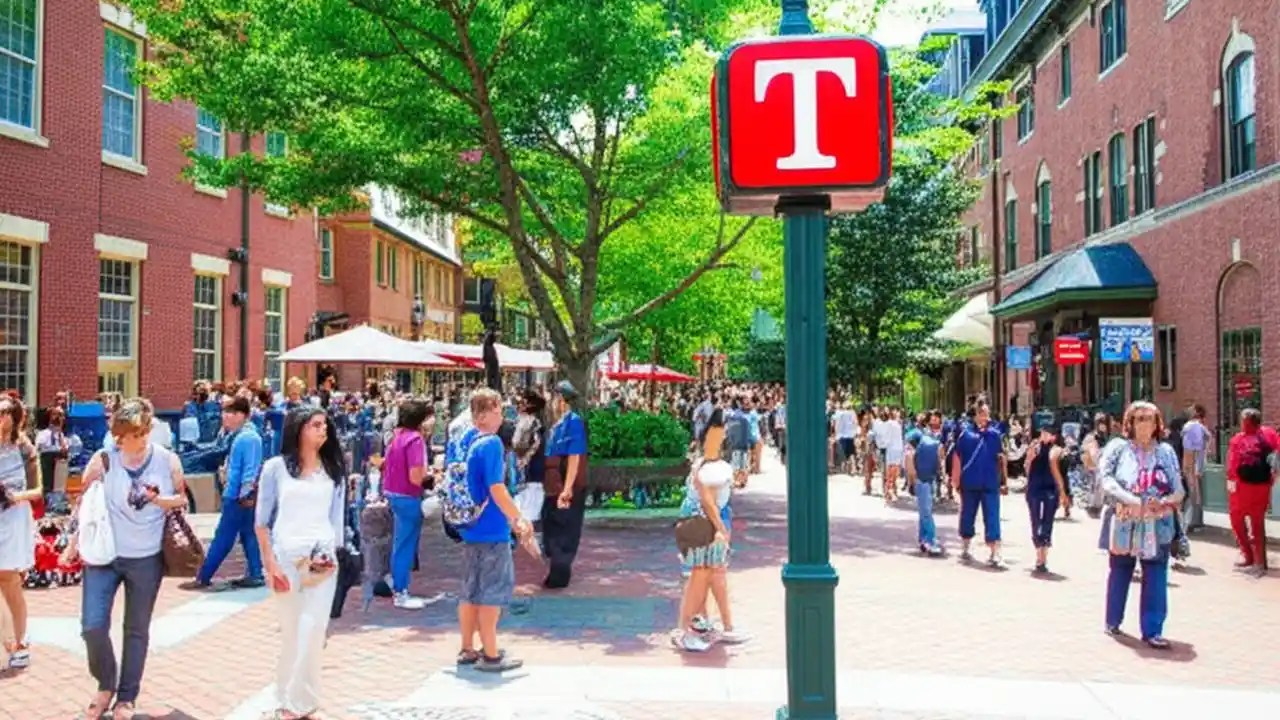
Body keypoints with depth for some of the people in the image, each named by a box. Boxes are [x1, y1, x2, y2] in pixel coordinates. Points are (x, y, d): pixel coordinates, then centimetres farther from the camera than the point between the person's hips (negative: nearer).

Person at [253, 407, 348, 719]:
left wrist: (332, 552, -2)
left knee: (312, 632, -7)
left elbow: (336, 518, 11)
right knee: (291, 632, 5)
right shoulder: (276, 467, 2)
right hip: (286, 556, -1)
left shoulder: (334, 470, 10)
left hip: (322, 558, 1)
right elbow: (261, 521, 2)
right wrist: (270, 563, -6)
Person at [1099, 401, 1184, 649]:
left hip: (1157, 527, 2)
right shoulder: (1118, 447, 0)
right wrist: (1129, 500, -24)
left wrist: (1164, 502, -16)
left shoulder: (1166, 452, 8)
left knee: (1156, 578, -2)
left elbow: (1178, 490, 5)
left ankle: (1152, 630, 4)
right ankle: (1113, 622, 28)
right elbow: (1106, 477, -12)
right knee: (1120, 573, 12)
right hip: (1124, 525, -1)